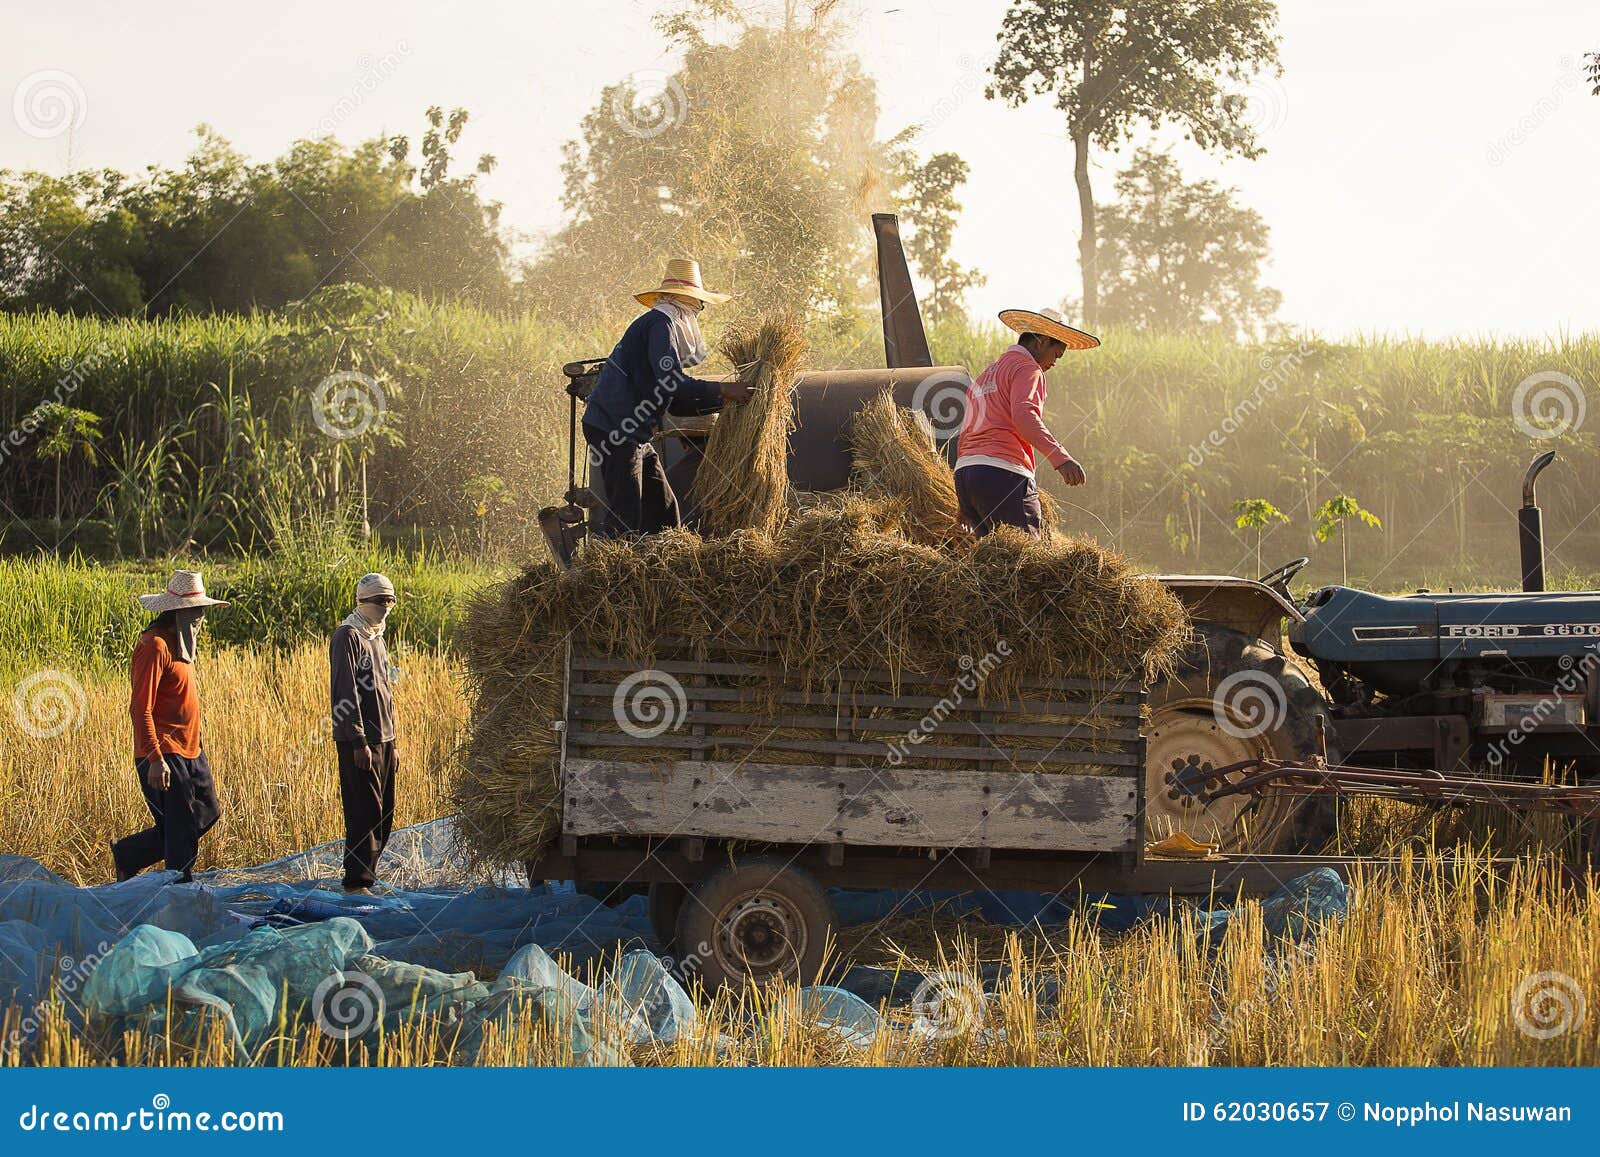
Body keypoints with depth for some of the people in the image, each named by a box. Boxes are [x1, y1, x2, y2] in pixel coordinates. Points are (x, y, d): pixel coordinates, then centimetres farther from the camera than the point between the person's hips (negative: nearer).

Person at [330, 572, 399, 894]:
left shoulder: (377, 638, 19)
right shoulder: (347, 636, -9)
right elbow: (345, 692, -16)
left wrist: (393, 743, 21)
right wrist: (358, 741, -20)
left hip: (383, 740, 9)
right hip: (360, 742, -9)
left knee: (383, 817, 9)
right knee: (365, 813, -11)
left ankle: (365, 876, 15)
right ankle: (357, 882, -10)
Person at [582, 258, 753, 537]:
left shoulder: (664, 325, 23)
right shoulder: (660, 324, -9)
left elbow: (675, 403, 22)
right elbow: (671, 384, -21)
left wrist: (720, 401, 14)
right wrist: (722, 390, -15)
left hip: (635, 437, 11)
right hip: (614, 431, -11)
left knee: (664, 512, 9)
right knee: (625, 523, -15)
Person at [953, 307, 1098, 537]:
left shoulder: (985, 377, 29)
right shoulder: (1027, 369, 1)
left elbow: (964, 438, 29)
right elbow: (1023, 415, -20)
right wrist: (1059, 457, -32)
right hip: (1003, 474, -9)